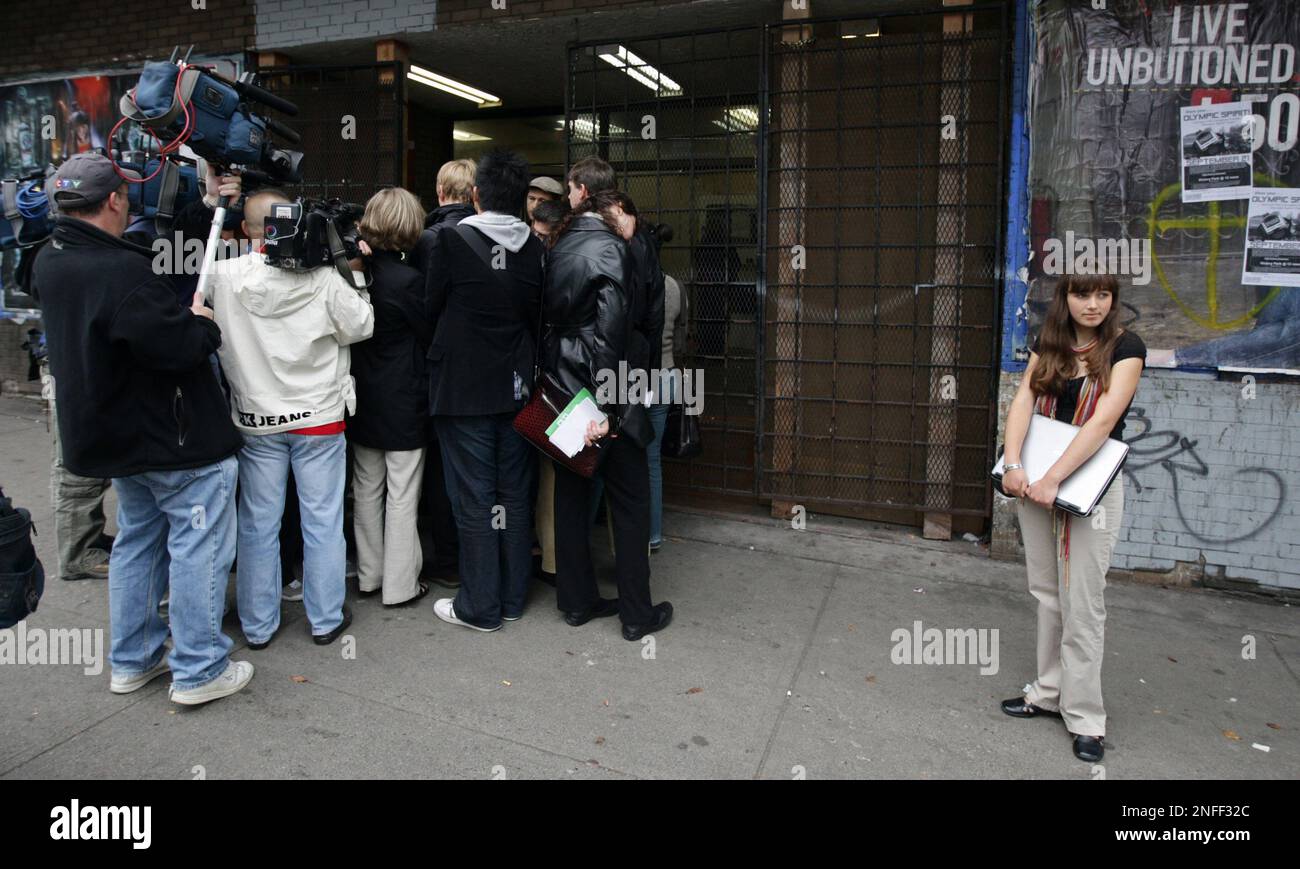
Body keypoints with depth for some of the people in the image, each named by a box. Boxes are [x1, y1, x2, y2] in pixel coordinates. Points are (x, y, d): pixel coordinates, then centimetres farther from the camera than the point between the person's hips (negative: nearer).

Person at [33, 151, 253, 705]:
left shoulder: (51, 262, 3)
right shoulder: (124, 273, -27)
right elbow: (180, 347, -29)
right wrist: (203, 325, -7)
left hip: (115, 433, 9)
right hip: (176, 438, -9)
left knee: (137, 541, 21)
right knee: (198, 546, 2)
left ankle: (132, 661, 31)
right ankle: (198, 670, 11)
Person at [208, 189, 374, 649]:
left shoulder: (224, 276, -10)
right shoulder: (323, 278, -13)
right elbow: (360, 326, -3)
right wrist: (354, 275, 5)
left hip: (255, 422, 2)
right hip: (319, 419, -1)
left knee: (257, 525, 12)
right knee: (323, 523, 9)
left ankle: (258, 625, 23)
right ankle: (326, 619, 19)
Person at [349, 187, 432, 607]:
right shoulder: (408, 279, -18)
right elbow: (430, 335, -8)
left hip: (363, 399, 6)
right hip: (403, 403, -6)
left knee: (367, 490, 16)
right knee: (402, 496, 4)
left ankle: (369, 574, 28)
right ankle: (400, 584, 13)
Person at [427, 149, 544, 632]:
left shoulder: (454, 239, -12)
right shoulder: (534, 248, 0)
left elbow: (434, 306, -3)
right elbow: (539, 316, 5)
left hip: (465, 390, -4)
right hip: (516, 389, 4)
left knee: (474, 499, 4)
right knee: (514, 495, 13)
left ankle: (480, 606, 13)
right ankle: (512, 597, 23)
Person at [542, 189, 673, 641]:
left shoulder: (557, 249, 10)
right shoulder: (612, 249, -12)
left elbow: (549, 316, 10)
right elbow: (611, 331, -20)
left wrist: (553, 380, 12)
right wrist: (606, 407, -20)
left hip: (559, 388, 7)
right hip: (596, 387, -7)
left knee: (571, 496, 13)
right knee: (630, 502, 4)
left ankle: (577, 601, 23)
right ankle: (637, 614, 11)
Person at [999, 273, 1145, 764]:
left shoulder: (1125, 348, -9)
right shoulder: (1049, 344, 5)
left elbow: (1102, 421, -20)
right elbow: (1023, 402, -5)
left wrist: (1053, 480, -27)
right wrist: (1013, 464, -21)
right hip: (1036, 481, 5)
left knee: (1081, 600, -2)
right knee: (1047, 592, 12)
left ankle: (1084, 715, 10)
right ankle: (1050, 693, 24)